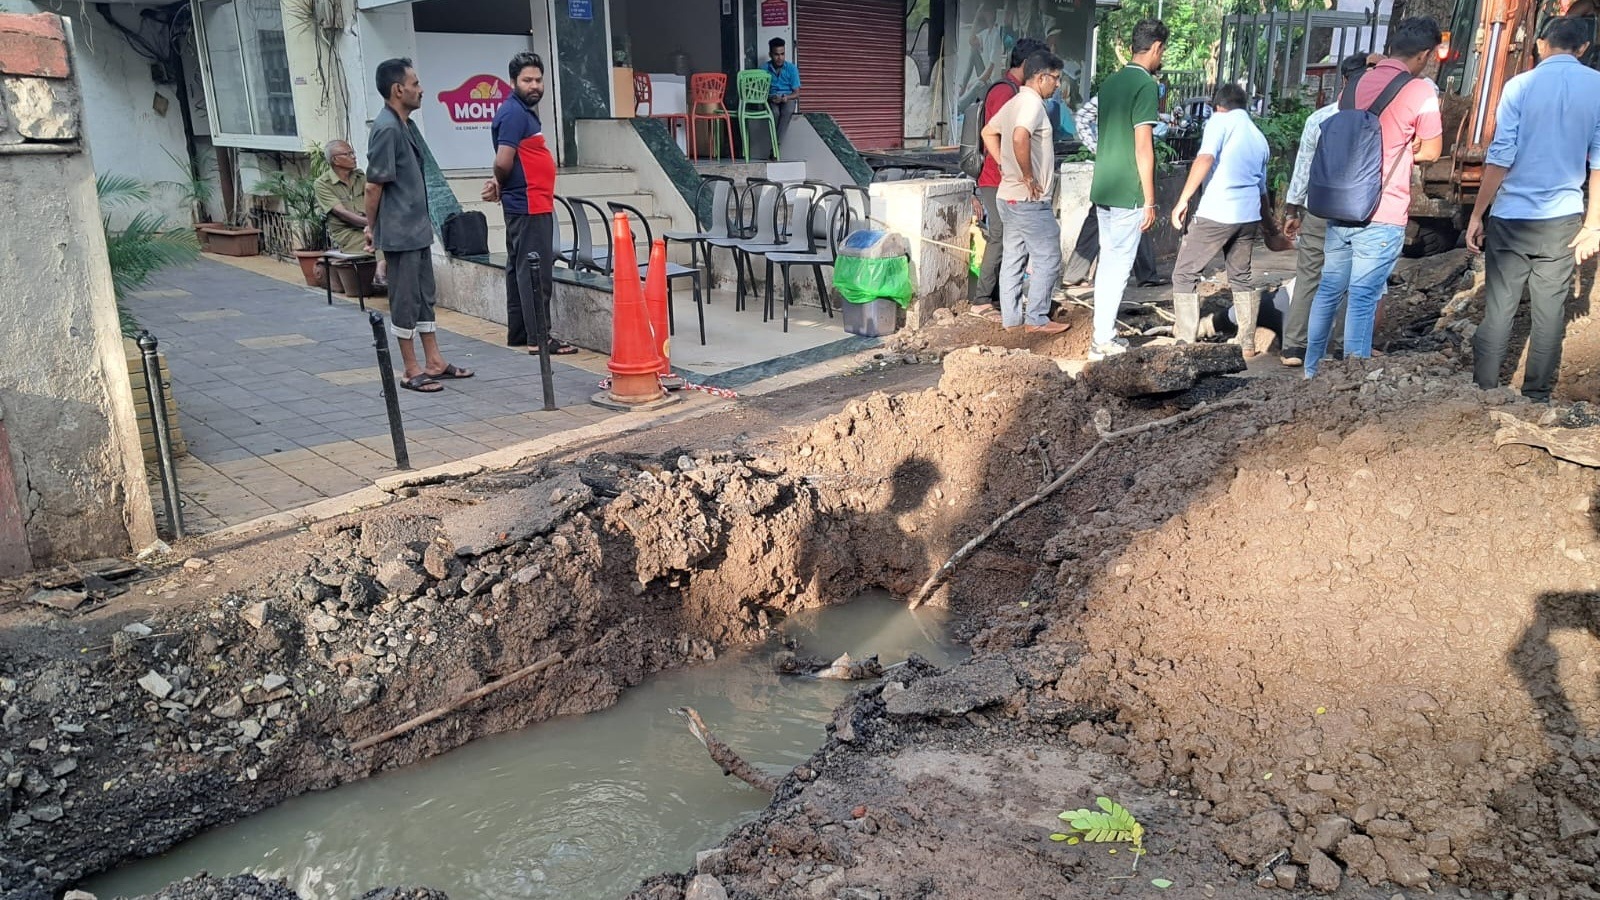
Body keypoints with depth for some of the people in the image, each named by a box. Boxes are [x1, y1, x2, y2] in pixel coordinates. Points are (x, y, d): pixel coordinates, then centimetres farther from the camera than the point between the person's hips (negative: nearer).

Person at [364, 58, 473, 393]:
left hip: (418, 228, 9)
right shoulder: (386, 128, -17)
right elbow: (374, 185, -16)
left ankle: (434, 361, 24)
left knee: (424, 296, 15)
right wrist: (372, 228, -9)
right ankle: (412, 371, 8)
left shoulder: (406, 125, 12)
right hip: (399, 232, -9)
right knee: (405, 301, -1)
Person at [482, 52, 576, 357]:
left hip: (531, 206, 10)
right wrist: (500, 184, -1)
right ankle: (539, 338, -8)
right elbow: (504, 162, -20)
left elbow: (505, 164, 18)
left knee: (519, 269, 13)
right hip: (529, 206, -10)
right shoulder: (514, 113, -14)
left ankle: (518, 333, 19)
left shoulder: (525, 111, 17)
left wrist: (498, 183, 0)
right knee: (536, 272, -9)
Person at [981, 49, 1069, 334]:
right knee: (1048, 260, -1)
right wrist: (1028, 176, -23)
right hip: (1030, 200, -10)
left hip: (1009, 196, 10)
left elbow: (988, 133, 24)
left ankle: (1011, 317, 18)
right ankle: (1037, 319, 4)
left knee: (1013, 258, 12)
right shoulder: (1032, 103, -16)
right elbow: (1020, 138, -34)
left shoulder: (1015, 102, 13)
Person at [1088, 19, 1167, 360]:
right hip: (1128, 193, -8)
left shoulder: (1111, 82, 12)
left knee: (1107, 261, 14)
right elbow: (1143, 146, -16)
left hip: (1103, 189, 8)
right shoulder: (1146, 85, -12)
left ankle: (1104, 332, 20)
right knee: (1120, 265, -2)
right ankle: (1102, 341, 1)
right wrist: (1149, 200, -12)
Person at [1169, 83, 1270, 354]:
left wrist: (1183, 200, -16)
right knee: (1242, 277, 21)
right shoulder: (1259, 137, 22)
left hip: (1216, 212, -7)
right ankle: (1247, 343, 23)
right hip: (1249, 215, 7)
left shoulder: (1221, 120, 1)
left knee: (1185, 274, 3)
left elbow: (1205, 159, -16)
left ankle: (1185, 343, -3)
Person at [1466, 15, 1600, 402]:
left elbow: (1500, 157, -8)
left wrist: (1477, 215, -2)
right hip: (1563, 219, 2)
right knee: (1550, 313, 9)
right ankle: (1536, 399, 16)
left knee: (1498, 311, 4)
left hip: (1511, 217, -2)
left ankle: (1483, 395, 8)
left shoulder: (1520, 86, -5)